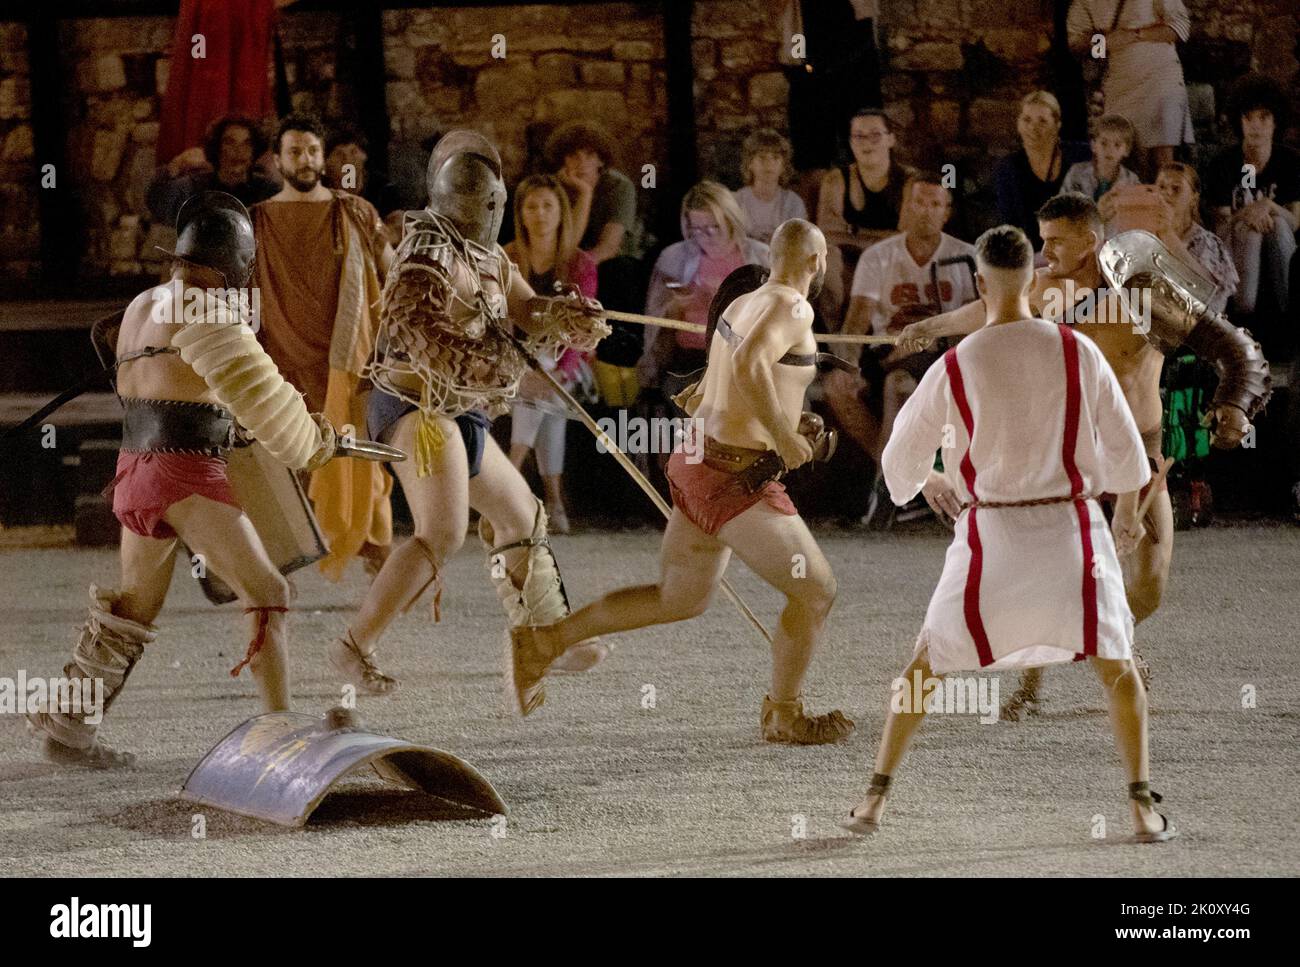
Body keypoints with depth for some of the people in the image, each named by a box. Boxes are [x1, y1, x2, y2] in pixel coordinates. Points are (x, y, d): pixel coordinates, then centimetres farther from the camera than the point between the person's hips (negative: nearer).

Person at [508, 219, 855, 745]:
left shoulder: (740, 305, 14)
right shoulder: (792, 307, -14)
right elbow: (749, 365, -34)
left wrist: (785, 423, 26)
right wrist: (783, 435, -25)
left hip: (695, 460, 9)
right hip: (736, 480, -9)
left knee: (679, 598, 20)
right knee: (816, 590, 1)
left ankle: (542, 642, 20)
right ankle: (783, 715, 13)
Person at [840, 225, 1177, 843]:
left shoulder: (953, 367, -8)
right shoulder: (1077, 351, -7)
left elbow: (901, 459, 4)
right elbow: (1123, 443, 3)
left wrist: (926, 482, 30)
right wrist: (1127, 512, 23)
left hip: (992, 536, 0)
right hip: (1071, 528, 0)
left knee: (926, 664, 16)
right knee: (1115, 665, 15)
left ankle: (874, 800, 13)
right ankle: (1143, 808, 5)